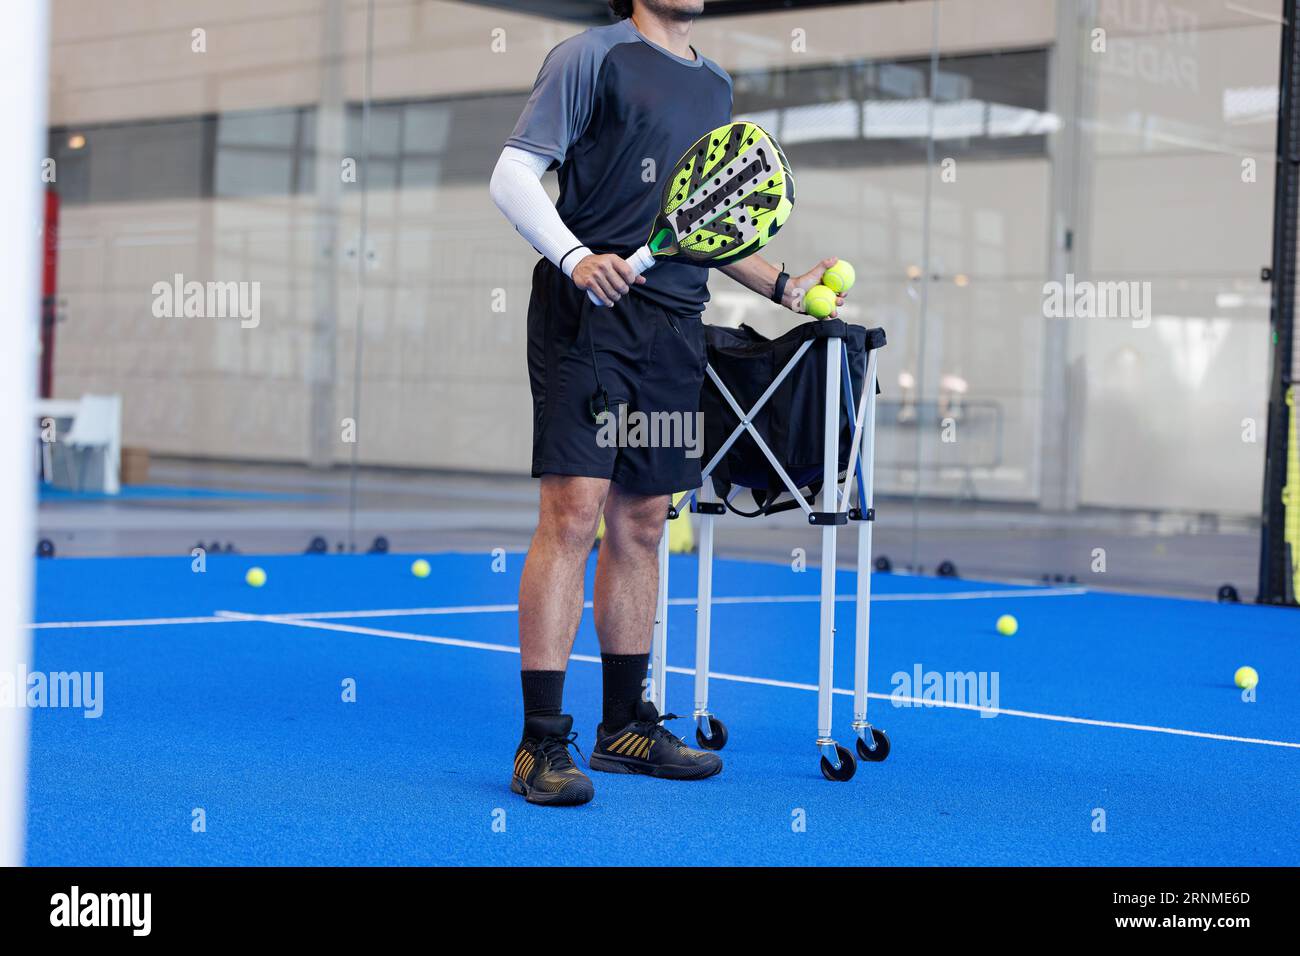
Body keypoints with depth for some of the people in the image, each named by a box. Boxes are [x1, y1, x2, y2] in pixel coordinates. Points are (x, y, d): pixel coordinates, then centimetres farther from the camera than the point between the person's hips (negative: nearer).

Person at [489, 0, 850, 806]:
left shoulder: (716, 85, 20)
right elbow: (514, 174, -6)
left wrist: (782, 285, 22)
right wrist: (575, 257, -21)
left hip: (674, 328, 7)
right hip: (588, 316, -7)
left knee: (642, 522, 10)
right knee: (573, 512, -11)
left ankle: (627, 725, 20)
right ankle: (543, 743, -9)